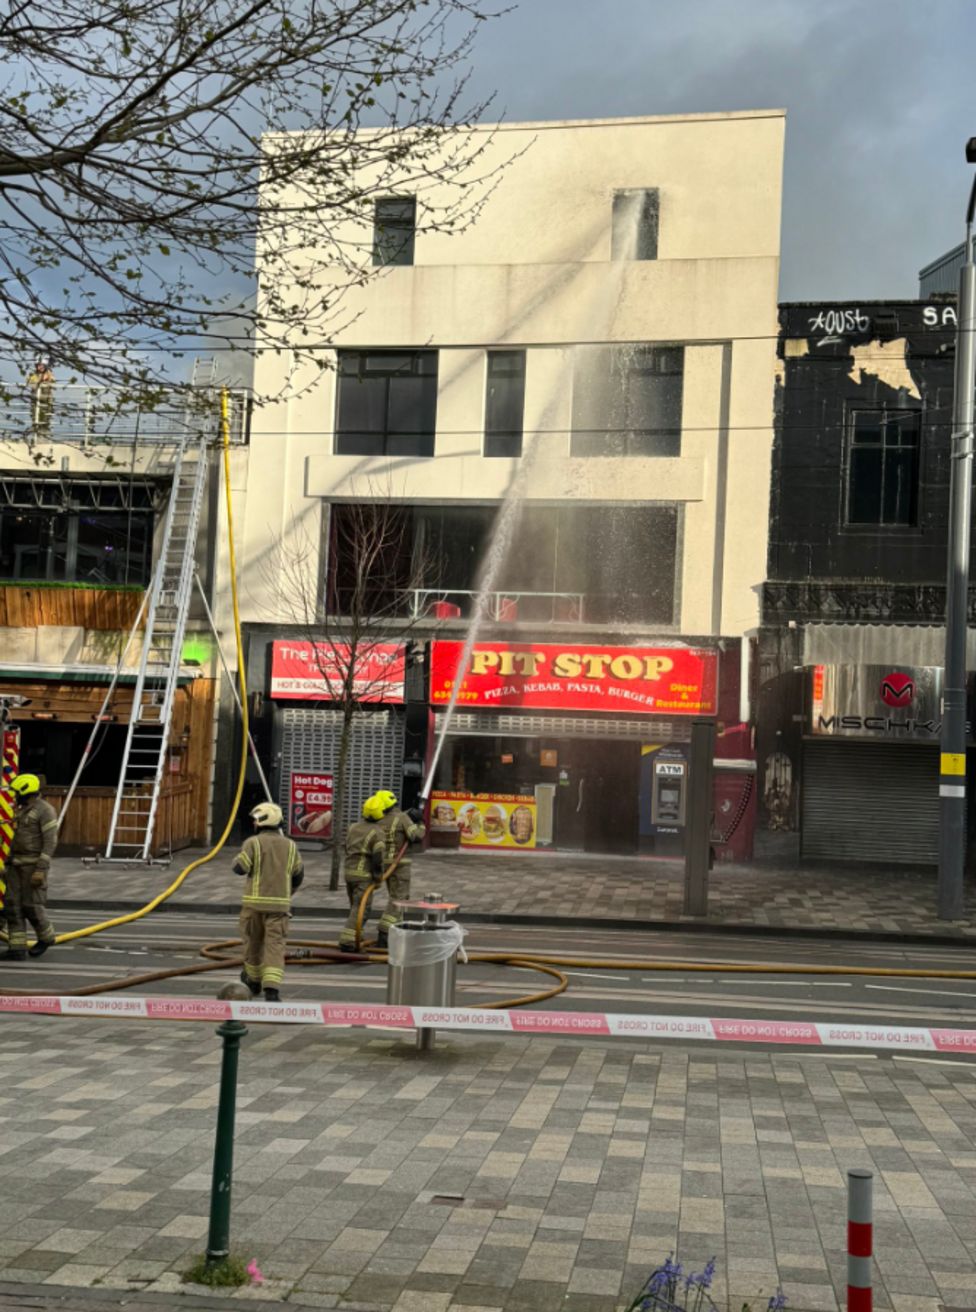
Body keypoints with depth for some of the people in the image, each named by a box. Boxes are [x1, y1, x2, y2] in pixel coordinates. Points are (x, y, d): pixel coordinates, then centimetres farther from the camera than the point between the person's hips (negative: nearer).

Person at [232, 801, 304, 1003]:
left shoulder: (253, 842, -6)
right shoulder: (289, 845, 7)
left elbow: (240, 868, -12)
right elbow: (298, 875, 12)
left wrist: (240, 858, 10)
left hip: (255, 901, -2)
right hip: (279, 903, 2)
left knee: (253, 942, 17)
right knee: (275, 946, -3)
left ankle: (253, 980, 35)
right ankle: (271, 990, -16)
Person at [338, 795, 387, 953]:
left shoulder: (353, 827, 9)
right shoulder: (377, 833, -12)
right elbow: (378, 858, -17)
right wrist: (378, 877, -7)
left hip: (349, 871, 7)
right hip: (364, 875, -7)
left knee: (355, 906, 21)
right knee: (360, 909, -5)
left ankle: (354, 937, 25)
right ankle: (347, 941, -13)